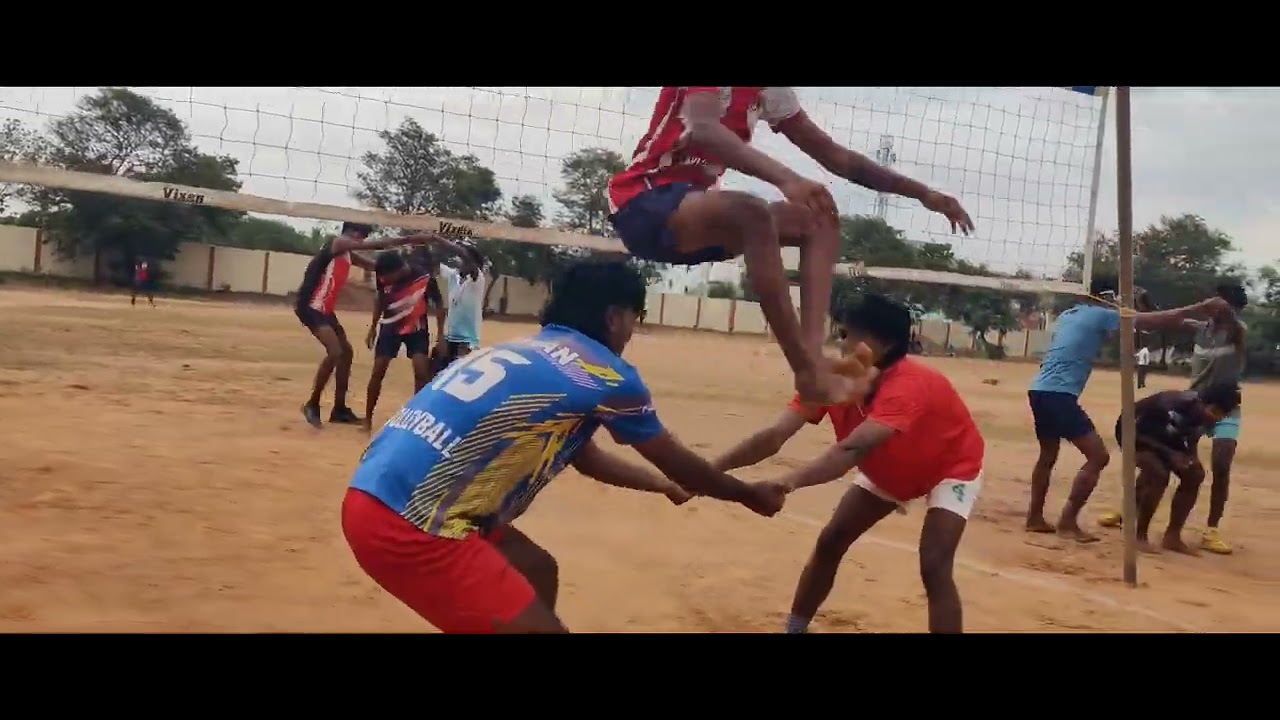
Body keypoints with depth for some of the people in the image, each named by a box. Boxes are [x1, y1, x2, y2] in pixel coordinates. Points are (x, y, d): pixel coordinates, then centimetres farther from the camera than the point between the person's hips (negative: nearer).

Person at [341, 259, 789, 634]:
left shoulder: (531, 352, 20)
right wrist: (750, 495, 28)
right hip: (406, 522, -10)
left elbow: (586, 457, 36)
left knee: (538, 573, 24)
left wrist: (664, 486, 50)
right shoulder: (605, 373, -4)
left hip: (379, 499, 10)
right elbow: (677, 463, 10)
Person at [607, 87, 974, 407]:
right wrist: (785, 177, -49)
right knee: (753, 214, -35)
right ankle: (809, 371, -31)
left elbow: (835, 157, 16)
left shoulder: (770, 93, 10)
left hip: (691, 206, 9)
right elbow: (702, 129, -35)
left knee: (820, 221, 2)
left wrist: (922, 193, 13)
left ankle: (813, 356, -15)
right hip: (643, 201, -9)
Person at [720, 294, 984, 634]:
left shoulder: (908, 385, -42)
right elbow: (775, 436, -31)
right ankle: (794, 628, 17)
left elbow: (853, 449, -57)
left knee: (933, 566, -22)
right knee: (829, 542, 0)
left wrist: (787, 483, -72)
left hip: (951, 469, -6)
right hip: (888, 470, 6)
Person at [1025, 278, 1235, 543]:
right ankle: (1067, 522, -5)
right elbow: (1154, 320, -6)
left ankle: (1034, 518, 24)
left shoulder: (1068, 315, 20)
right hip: (1059, 395, -9)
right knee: (1098, 456, -5)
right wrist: (1198, 309, -2)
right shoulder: (1102, 315, -2)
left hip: (1039, 390, 9)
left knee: (1048, 455, 22)